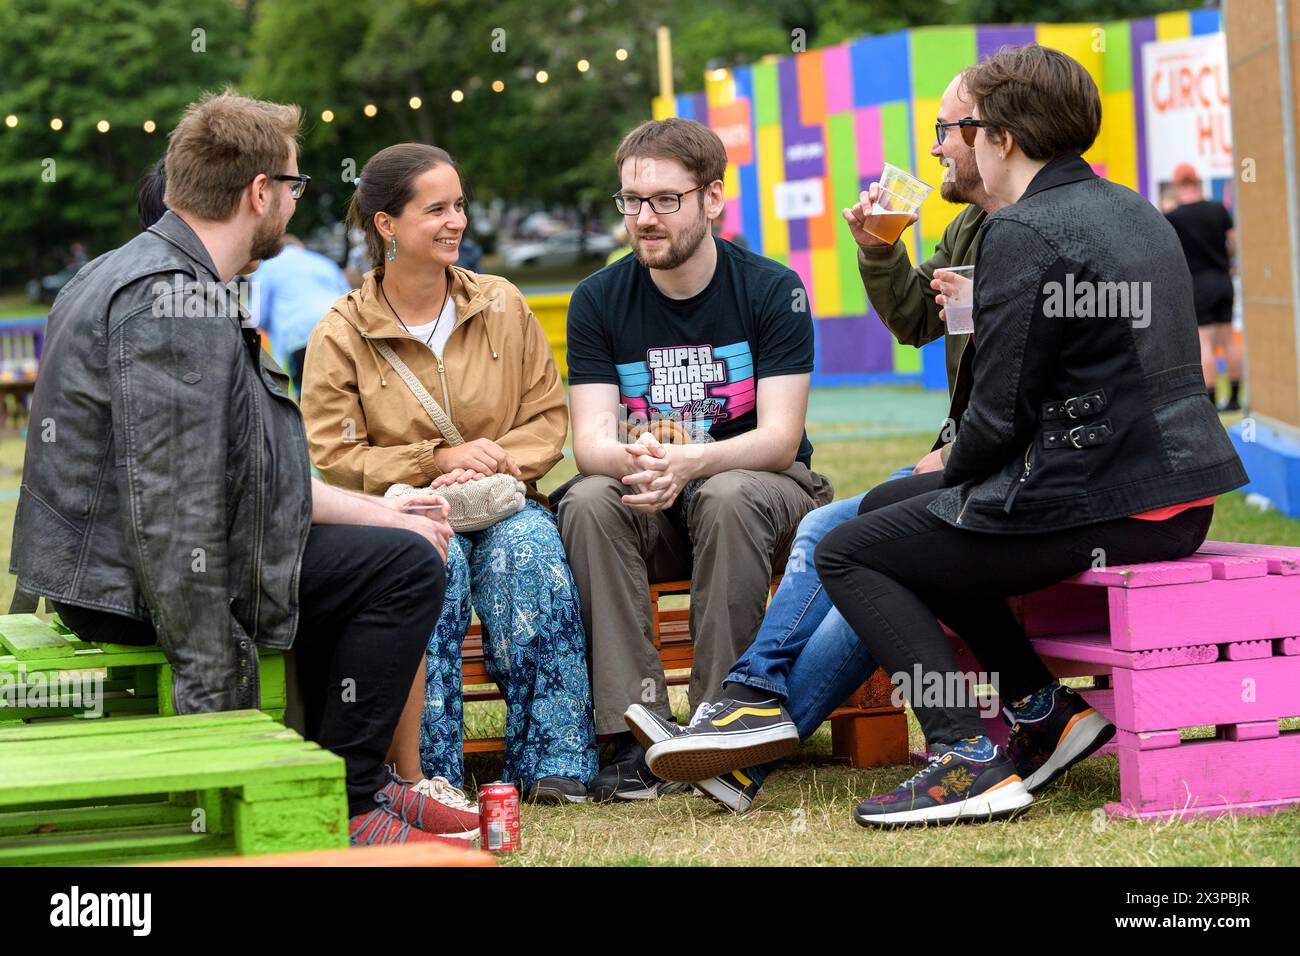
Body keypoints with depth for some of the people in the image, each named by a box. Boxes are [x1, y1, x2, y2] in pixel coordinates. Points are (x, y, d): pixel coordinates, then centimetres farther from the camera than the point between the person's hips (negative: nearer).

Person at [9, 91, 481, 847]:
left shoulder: (166, 281, 13)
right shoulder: (172, 301, -22)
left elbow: (252, 473, 17)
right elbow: (169, 506, -28)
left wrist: (383, 515, 15)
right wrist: (213, 691, -26)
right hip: (129, 585, -11)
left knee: (388, 547, 25)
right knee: (408, 567, -8)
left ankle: (349, 783, 26)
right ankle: (345, 804, -1)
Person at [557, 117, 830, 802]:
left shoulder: (772, 289, -8)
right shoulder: (597, 301, -1)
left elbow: (779, 439, -16)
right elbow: (590, 441, -9)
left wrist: (688, 464, -36)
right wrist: (636, 461, -35)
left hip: (761, 485, -2)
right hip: (653, 512, 2)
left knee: (727, 496, -36)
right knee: (588, 500, -30)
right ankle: (635, 733, -32)